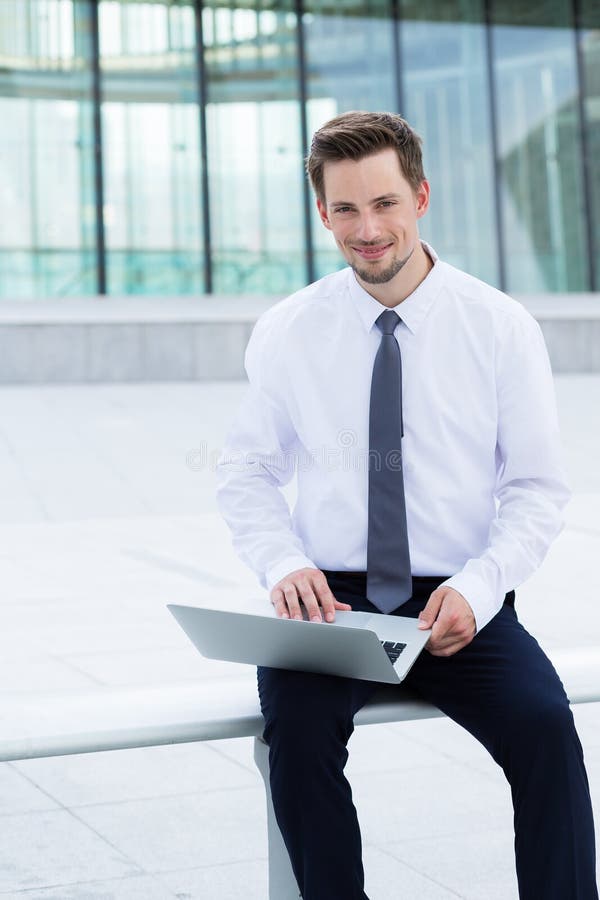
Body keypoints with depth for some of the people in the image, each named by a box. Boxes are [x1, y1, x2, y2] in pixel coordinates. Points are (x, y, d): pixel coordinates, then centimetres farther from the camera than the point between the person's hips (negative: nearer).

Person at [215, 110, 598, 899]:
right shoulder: (286, 333, 4)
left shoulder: (502, 328, 0)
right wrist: (284, 564, -11)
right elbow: (245, 474, 10)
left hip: (460, 607, 0)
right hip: (332, 601, 1)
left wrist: (476, 589, -16)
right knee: (297, 723, -29)